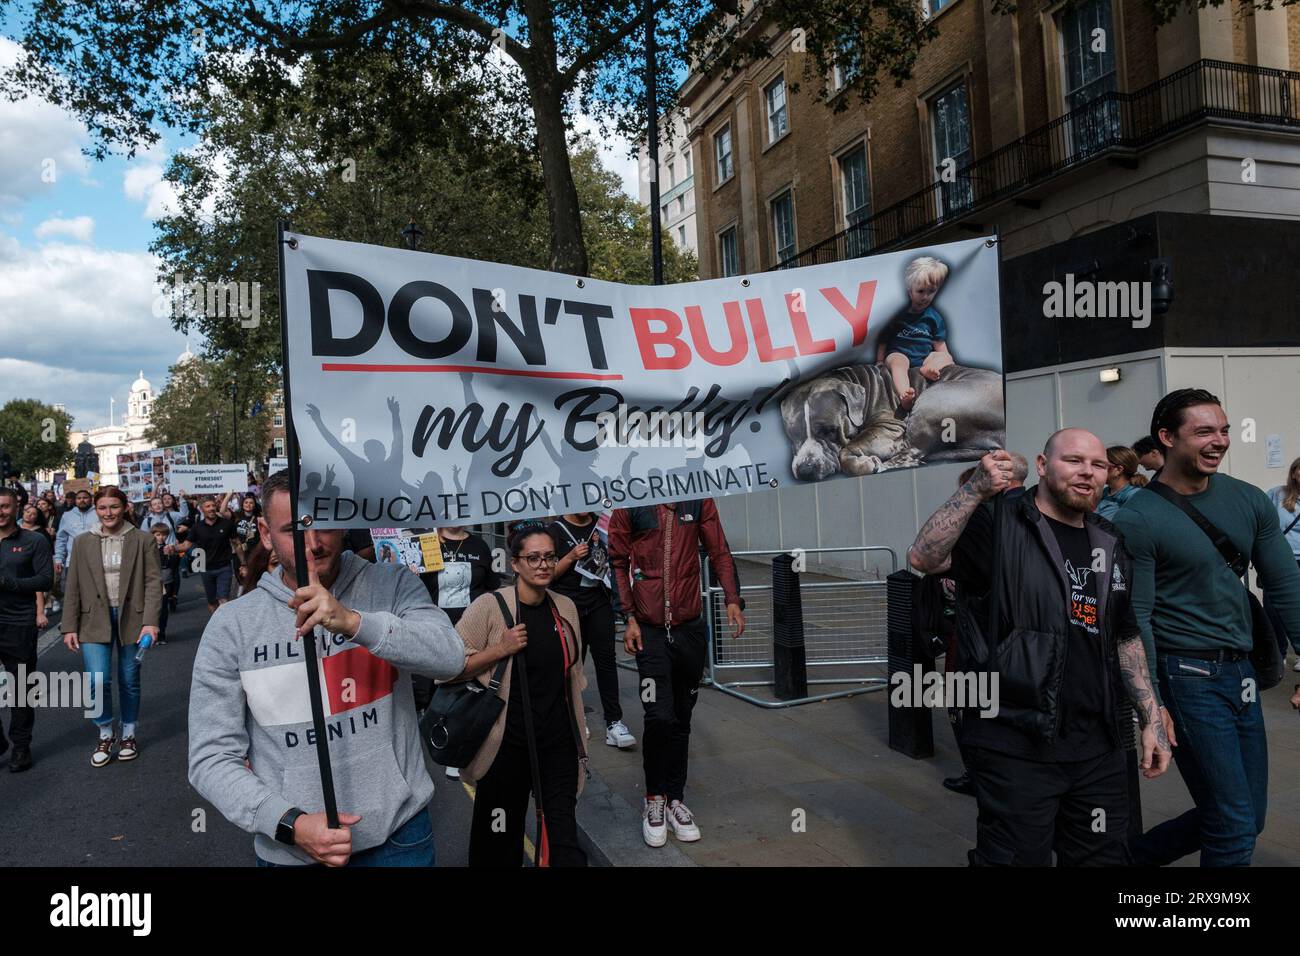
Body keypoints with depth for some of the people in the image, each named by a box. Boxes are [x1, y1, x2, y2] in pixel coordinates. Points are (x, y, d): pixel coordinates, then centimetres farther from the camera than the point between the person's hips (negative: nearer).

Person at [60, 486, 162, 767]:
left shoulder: (142, 541, -1)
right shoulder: (82, 542, 5)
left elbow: (154, 581, -5)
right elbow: (73, 588, 6)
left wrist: (150, 621, -14)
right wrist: (69, 627, 2)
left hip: (131, 618, -1)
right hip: (94, 619, 1)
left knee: (129, 681, 10)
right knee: (97, 681, -10)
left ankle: (128, 735, 29)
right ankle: (105, 736, 14)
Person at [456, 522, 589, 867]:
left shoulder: (566, 607, 4)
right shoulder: (489, 606, -11)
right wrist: (500, 650, -20)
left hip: (559, 744, 4)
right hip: (507, 744, -3)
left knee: (565, 842, 2)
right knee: (500, 843, 8)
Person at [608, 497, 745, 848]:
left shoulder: (698, 500, 2)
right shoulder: (630, 504, -3)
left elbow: (719, 551, 4)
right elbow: (619, 563, 1)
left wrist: (732, 599, -7)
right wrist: (629, 617, -4)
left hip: (691, 628, 3)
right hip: (651, 630, -2)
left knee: (681, 719, 10)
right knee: (659, 717, -9)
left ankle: (675, 799, 25)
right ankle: (654, 799, 13)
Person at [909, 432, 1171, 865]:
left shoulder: (1109, 545, 13)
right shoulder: (998, 526, -8)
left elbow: (1126, 638, 20)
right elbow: (923, 557, -26)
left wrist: (1151, 719, 16)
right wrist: (977, 489, -32)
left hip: (1098, 747, 7)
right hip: (1015, 744, -6)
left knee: (1104, 857, 17)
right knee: (1016, 858, 4)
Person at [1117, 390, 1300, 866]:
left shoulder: (1250, 501, 4)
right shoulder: (1137, 519, -13)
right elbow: (1135, 617, -12)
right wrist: (1151, 703, -14)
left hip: (1241, 671, 7)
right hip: (1186, 676, -7)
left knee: (1249, 820, 16)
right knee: (1235, 827, -2)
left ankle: (1132, 853, 32)